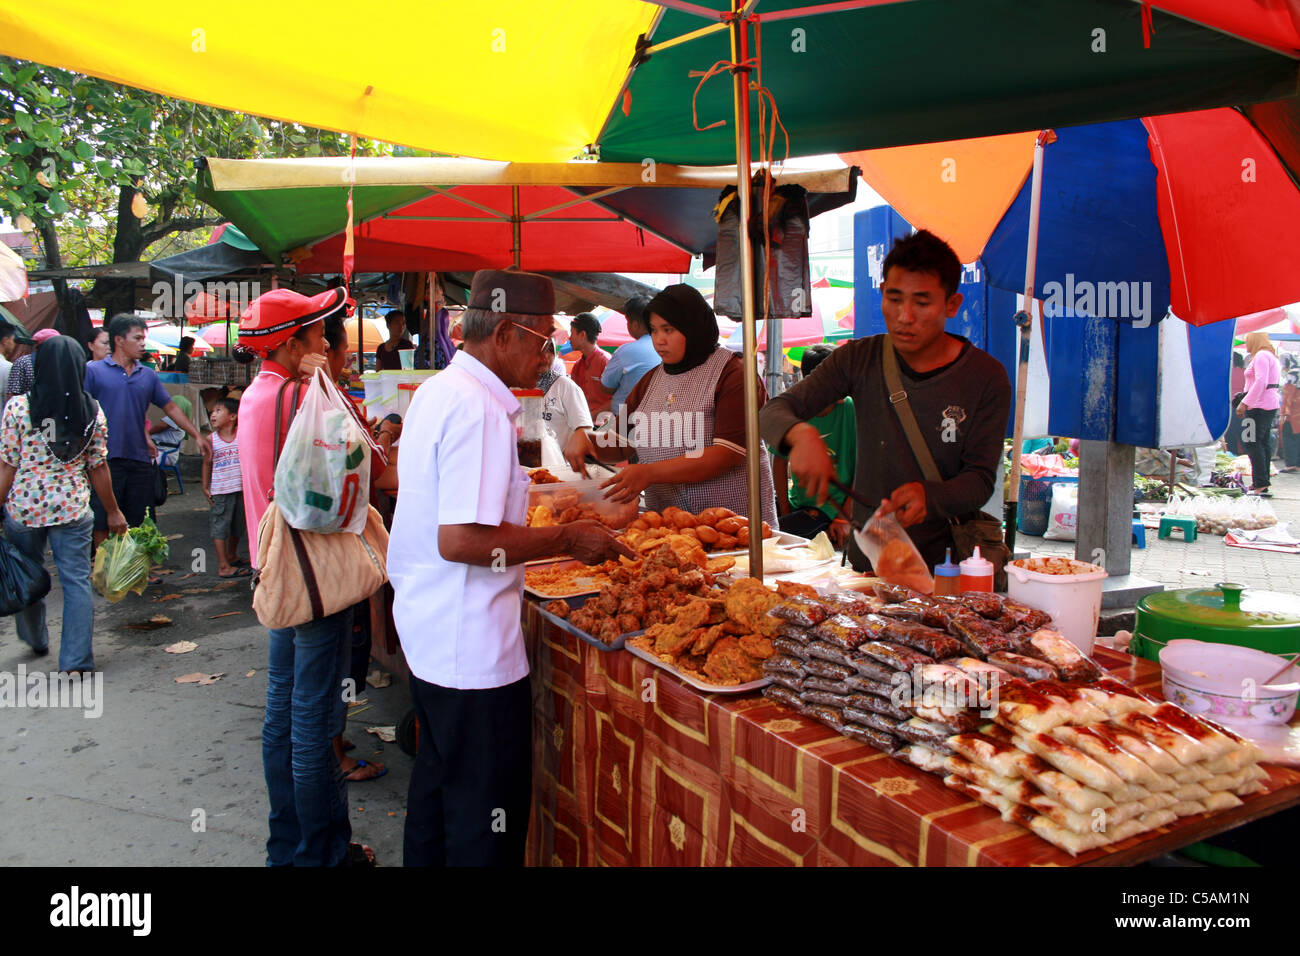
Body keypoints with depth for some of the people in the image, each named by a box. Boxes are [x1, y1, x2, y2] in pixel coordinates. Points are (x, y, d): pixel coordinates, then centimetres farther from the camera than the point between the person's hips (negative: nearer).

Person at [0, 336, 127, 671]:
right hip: (72, 508, 0)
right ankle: (77, 661, 3)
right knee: (77, 583, 4)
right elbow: (98, 468, 0)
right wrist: (113, 511, 11)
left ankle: (36, 641, 40)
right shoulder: (93, 411, -5)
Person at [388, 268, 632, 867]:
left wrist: (544, 528, 19)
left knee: (438, 783, 24)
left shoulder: (437, 391, 10)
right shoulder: (479, 409, -21)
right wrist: (566, 539, -18)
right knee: (487, 819, 2)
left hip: (428, 632, 11)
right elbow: (460, 540, -28)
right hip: (472, 652, -11)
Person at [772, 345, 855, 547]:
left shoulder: (851, 410, -10)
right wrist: (785, 513, -1)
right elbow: (780, 461, 7)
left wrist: (846, 519, -13)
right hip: (797, 502, 5)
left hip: (835, 508, -5)